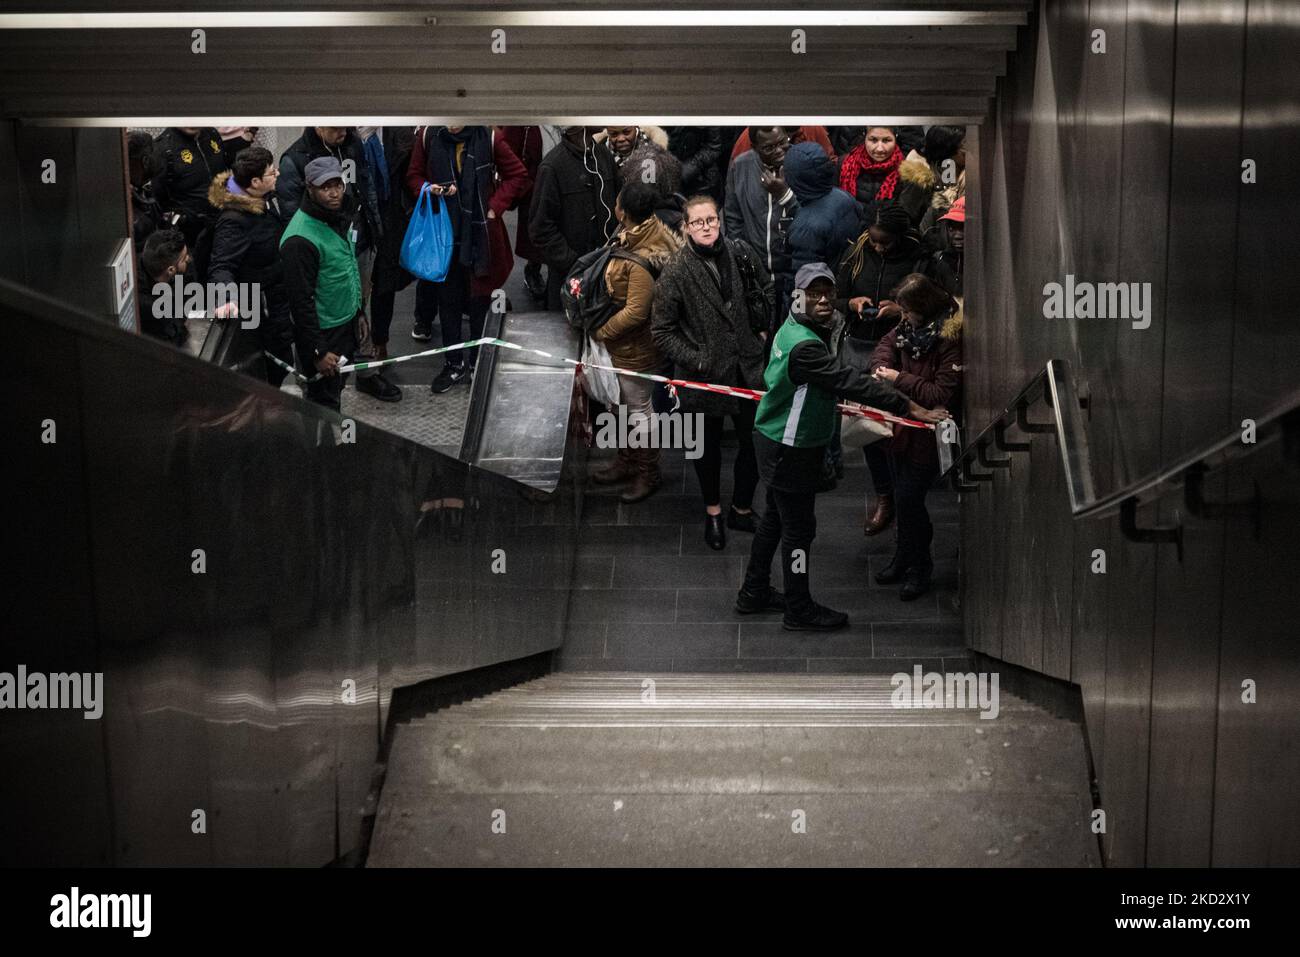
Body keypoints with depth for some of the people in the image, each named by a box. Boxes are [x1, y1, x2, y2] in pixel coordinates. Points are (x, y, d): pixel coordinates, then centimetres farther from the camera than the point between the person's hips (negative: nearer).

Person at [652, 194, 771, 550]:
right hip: (706, 374, -3)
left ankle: (742, 509, 30)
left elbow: (768, 289, 18)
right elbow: (661, 331, -9)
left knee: (756, 443, 6)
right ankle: (713, 513, 39)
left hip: (747, 368, 3)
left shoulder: (740, 254, -3)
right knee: (709, 447, 16)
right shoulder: (676, 271, -14)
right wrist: (695, 361, -14)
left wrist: (762, 328, 11)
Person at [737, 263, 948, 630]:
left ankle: (754, 593, 37)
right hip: (790, 449, -11)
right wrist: (910, 408, -32)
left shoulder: (795, 329, 2)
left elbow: (838, 371, 14)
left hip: (779, 443, 11)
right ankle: (799, 610, 19)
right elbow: (850, 381, -33)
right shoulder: (803, 345, -30)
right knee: (799, 528, 4)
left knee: (776, 517, 23)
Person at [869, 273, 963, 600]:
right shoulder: (909, 327, 0)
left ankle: (919, 568, 15)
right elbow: (887, 343, 19)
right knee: (904, 496, 18)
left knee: (909, 498, -4)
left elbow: (942, 395, -26)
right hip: (904, 424, 8)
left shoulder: (951, 339, -25)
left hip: (928, 434, -8)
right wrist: (881, 367, -3)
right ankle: (904, 558, 36)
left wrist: (900, 379, -20)